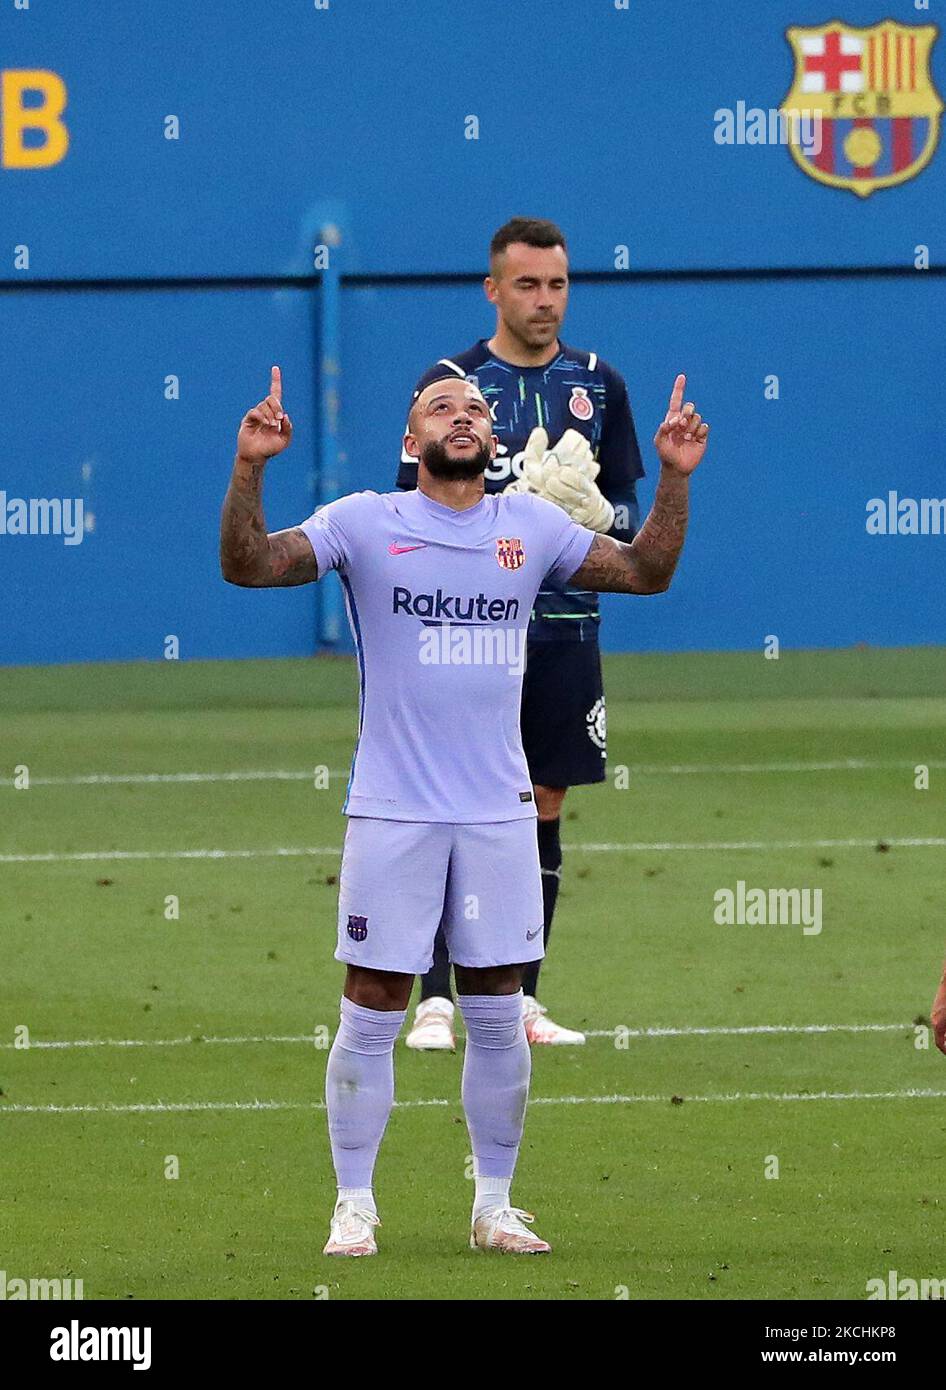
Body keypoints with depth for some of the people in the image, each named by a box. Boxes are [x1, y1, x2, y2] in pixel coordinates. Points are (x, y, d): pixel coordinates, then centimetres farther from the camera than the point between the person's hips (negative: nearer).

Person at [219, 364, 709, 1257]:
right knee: (372, 1014, -2)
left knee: (498, 1016, 6)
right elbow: (247, 566, -9)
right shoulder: (364, 523, -1)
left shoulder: (532, 526, 8)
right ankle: (353, 1206, 7)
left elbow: (646, 572, 10)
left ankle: (494, 1206, 15)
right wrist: (250, 466, -23)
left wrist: (674, 478, -3)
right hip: (392, 810, -3)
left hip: (498, 808, 3)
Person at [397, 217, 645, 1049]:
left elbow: (629, 520, 10)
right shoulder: (448, 382, -1)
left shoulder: (599, 385, 9)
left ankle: (520, 998, 14)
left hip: (565, 629, 4)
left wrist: (593, 510, -13)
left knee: (544, 813, 7)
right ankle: (436, 999, -7)